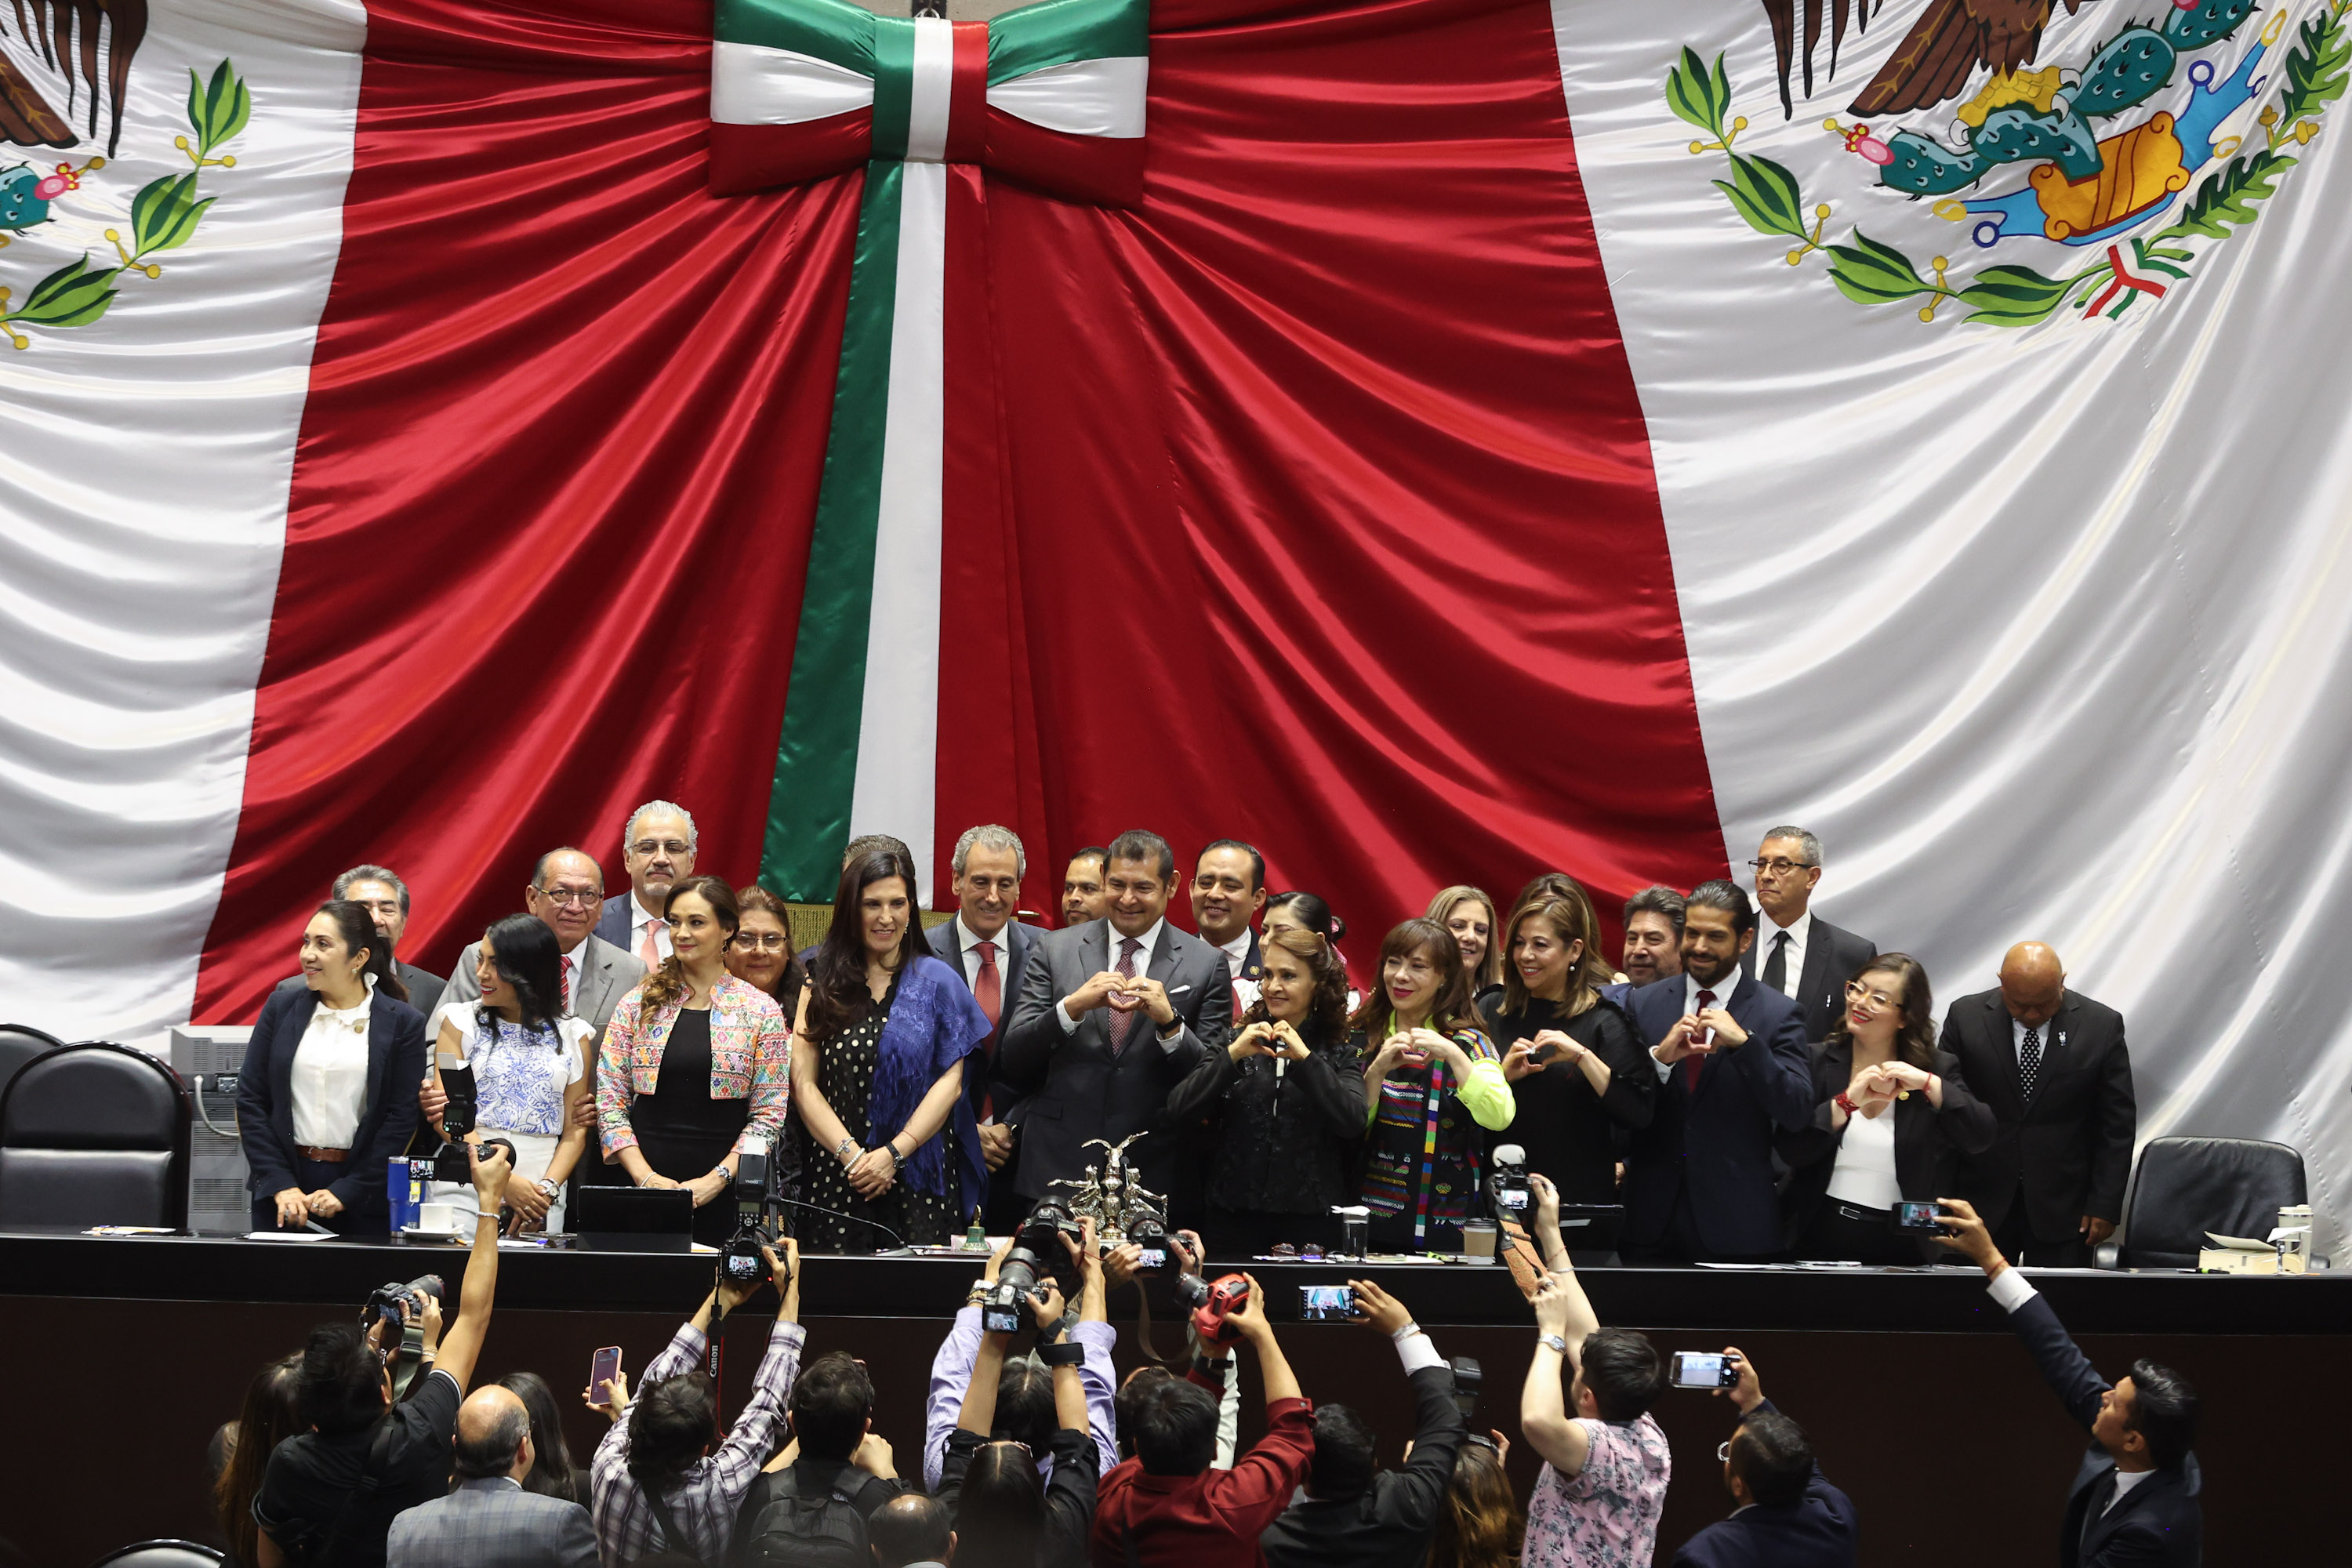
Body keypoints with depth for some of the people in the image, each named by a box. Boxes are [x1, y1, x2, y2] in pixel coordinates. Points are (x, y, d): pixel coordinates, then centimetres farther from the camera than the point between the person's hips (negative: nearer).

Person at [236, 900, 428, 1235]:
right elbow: (250, 1100, 4)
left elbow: (402, 1119, -4)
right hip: (284, 1191, 2)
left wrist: (346, 1192, -10)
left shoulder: (403, 1023, -1)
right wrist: (281, 1185, -6)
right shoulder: (281, 1008, 6)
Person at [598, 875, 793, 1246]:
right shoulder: (638, 1005, 8)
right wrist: (645, 1176, -9)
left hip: (722, 1198, -1)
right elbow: (609, 1101, 4)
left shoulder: (760, 1011, 4)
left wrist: (715, 1180, -11)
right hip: (644, 1188, 1)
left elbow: (769, 1114, 0)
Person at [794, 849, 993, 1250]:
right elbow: (803, 1083, 2)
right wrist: (851, 1155, -11)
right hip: (835, 1174, 1)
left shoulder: (936, 980, 7)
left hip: (919, 1176, -1)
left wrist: (894, 1153, -11)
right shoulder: (822, 981, 10)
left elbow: (950, 1081, 0)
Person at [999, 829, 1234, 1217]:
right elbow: (1013, 1060, 0)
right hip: (1057, 1171, 1)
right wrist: (1072, 1007, -16)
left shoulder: (1206, 964, 4)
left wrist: (1170, 1022, -17)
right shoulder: (1055, 950, 7)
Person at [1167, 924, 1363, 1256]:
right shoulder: (1238, 1042, 10)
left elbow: (1352, 1123, -12)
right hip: (1233, 1219, 1)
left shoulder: (1338, 1054, 6)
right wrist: (1232, 1056, -16)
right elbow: (1180, 1109, -3)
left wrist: (1305, 1059, -19)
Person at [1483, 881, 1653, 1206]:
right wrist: (1501, 1075, -12)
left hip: (1578, 1194, -3)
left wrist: (1582, 1055, -20)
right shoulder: (1492, 1011, 6)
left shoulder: (1602, 1020, -4)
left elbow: (1639, 1115, -15)